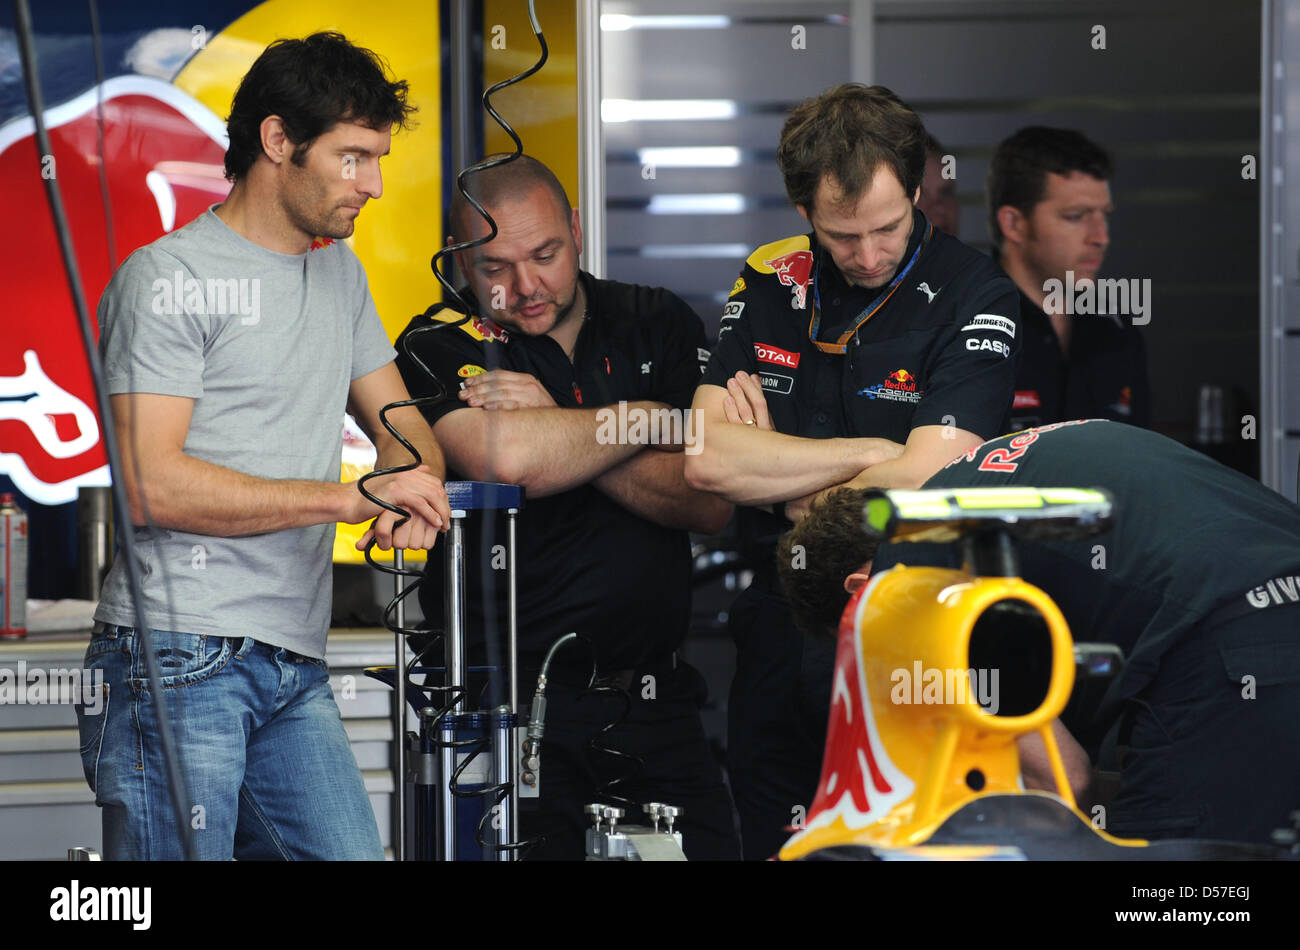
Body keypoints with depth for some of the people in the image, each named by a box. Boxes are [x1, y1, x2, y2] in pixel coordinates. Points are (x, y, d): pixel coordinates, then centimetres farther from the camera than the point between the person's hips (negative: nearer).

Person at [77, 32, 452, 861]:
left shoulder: (340, 273, 21)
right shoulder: (169, 279, -6)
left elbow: (401, 426, 23)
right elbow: (151, 484, -15)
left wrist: (411, 489, -3)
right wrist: (347, 498, -16)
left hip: (295, 668, 7)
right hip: (180, 660, -7)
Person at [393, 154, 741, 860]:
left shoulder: (660, 326, 9)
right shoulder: (439, 347, -1)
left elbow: (711, 502, -3)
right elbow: (504, 459, -23)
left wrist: (555, 433, -13)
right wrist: (643, 421, -7)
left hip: (654, 695, 3)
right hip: (515, 703, -3)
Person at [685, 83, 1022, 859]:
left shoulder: (976, 301, -8)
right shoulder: (771, 284, 5)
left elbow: (923, 487, -18)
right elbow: (704, 458, -6)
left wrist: (780, 483, -4)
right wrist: (871, 454, -10)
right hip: (777, 633, 4)